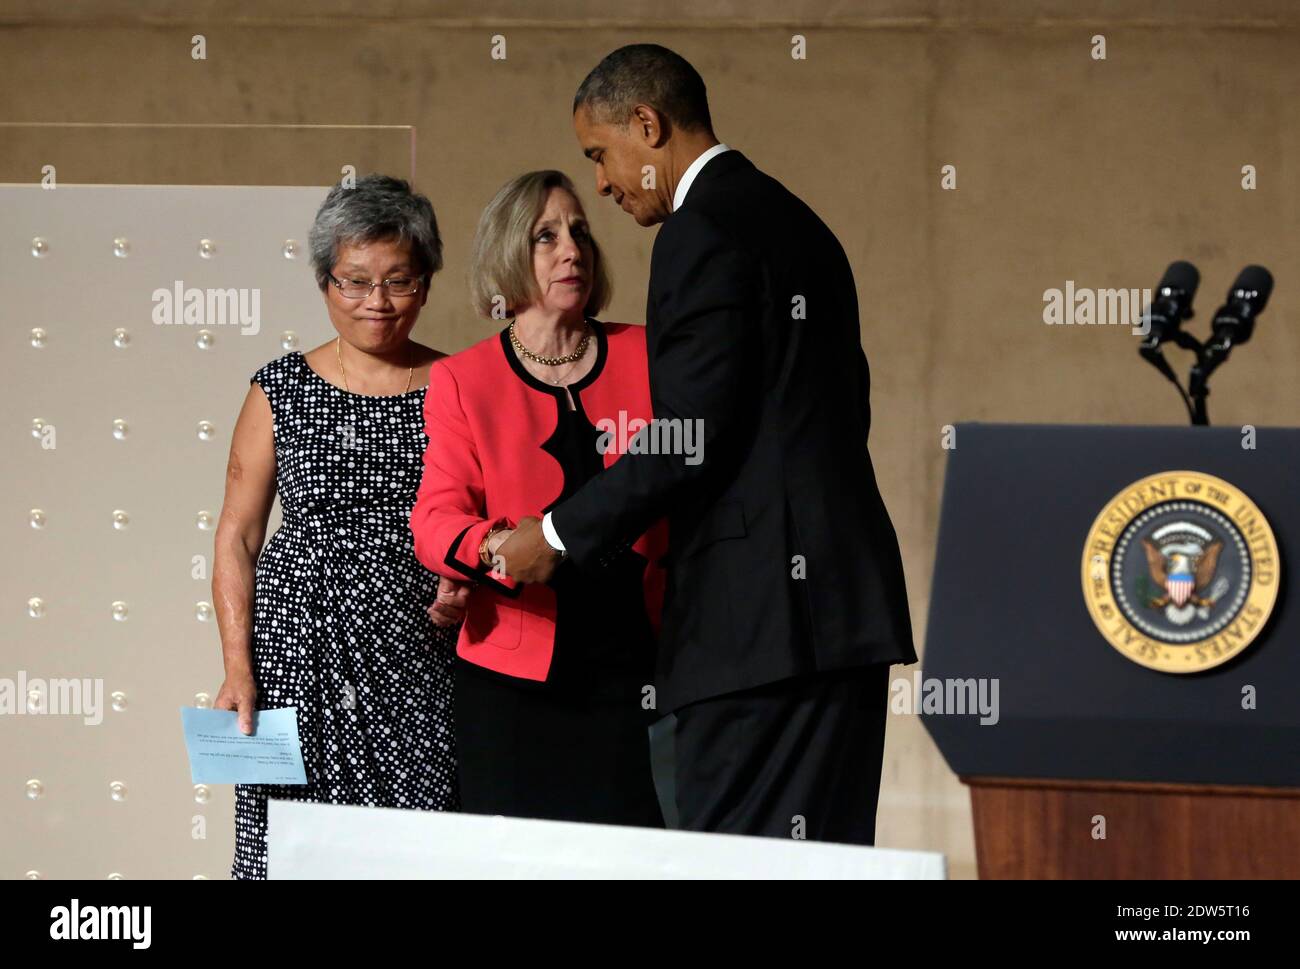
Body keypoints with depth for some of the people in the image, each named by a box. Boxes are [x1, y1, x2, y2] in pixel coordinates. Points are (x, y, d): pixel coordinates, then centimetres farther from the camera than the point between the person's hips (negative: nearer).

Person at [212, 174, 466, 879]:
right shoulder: (282, 390, 5)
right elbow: (236, 538, 6)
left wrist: (467, 587, -8)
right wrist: (238, 668, -2)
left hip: (418, 662, 0)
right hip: (299, 656, 0)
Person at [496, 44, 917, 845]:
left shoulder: (704, 232, -10)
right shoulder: (797, 223, 21)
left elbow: (694, 433, -16)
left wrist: (559, 536, -7)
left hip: (759, 609, -10)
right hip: (842, 598, 10)